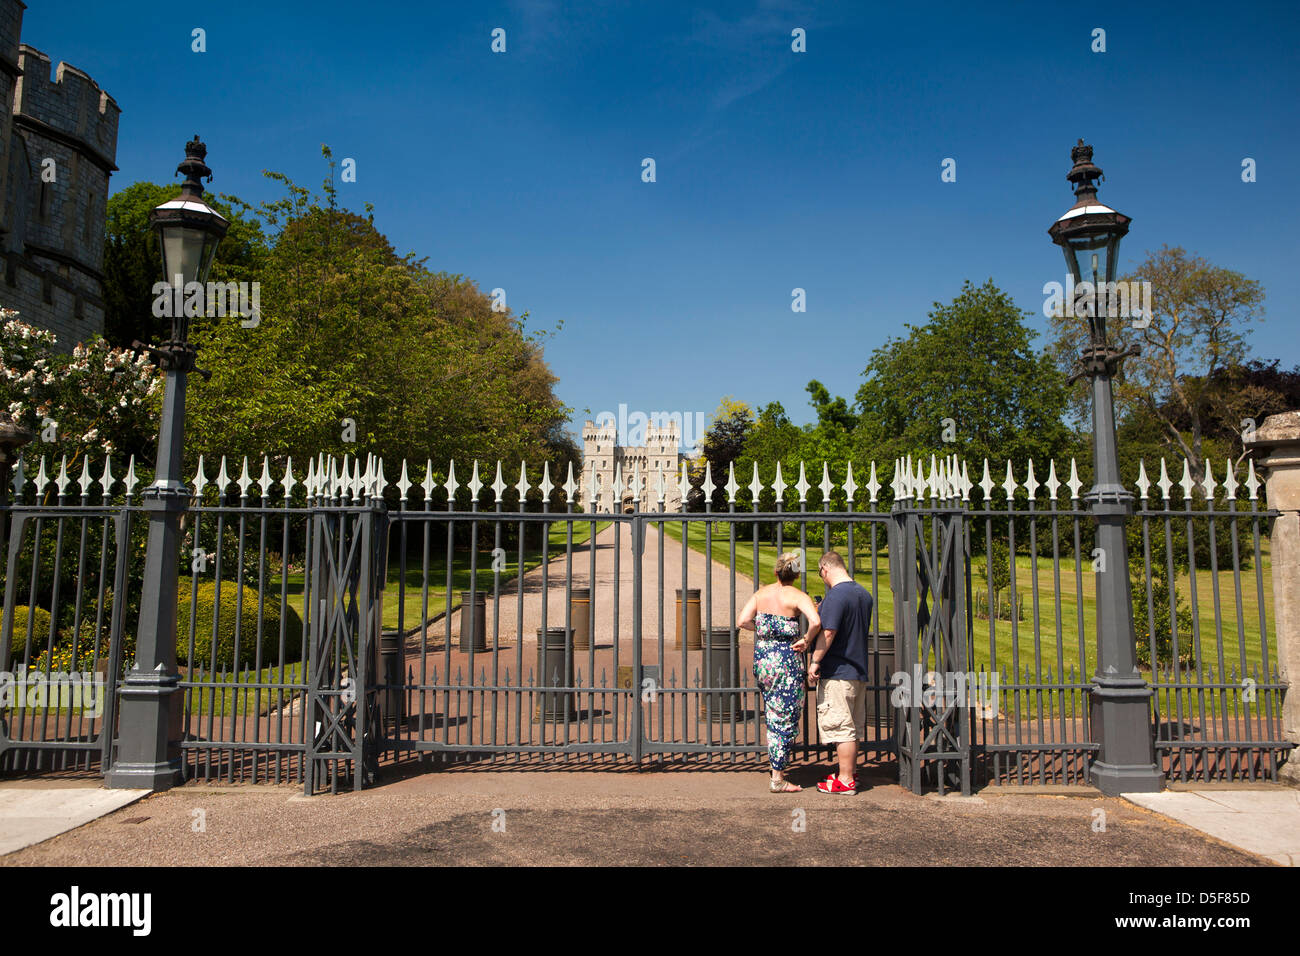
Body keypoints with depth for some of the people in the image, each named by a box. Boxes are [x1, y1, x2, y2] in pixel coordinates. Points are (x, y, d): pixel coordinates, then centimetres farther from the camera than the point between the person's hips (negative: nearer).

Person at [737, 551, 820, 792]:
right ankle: (777, 778, 6)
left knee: (773, 717, 21)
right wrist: (805, 640, -11)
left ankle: (777, 769, 29)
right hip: (787, 661, -5)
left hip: (762, 659, 5)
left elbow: (742, 621, -3)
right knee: (785, 719, 3)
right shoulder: (798, 596, -10)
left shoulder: (761, 593, 5)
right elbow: (815, 621, -27)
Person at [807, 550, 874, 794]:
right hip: (859, 671, 9)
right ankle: (848, 774, 24)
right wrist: (823, 611, 22)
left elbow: (828, 632, -23)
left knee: (841, 728, -2)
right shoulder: (864, 594, 11)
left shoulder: (835, 595, -17)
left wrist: (815, 661, -14)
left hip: (838, 672, -9)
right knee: (853, 727, 15)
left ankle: (845, 781, 2)